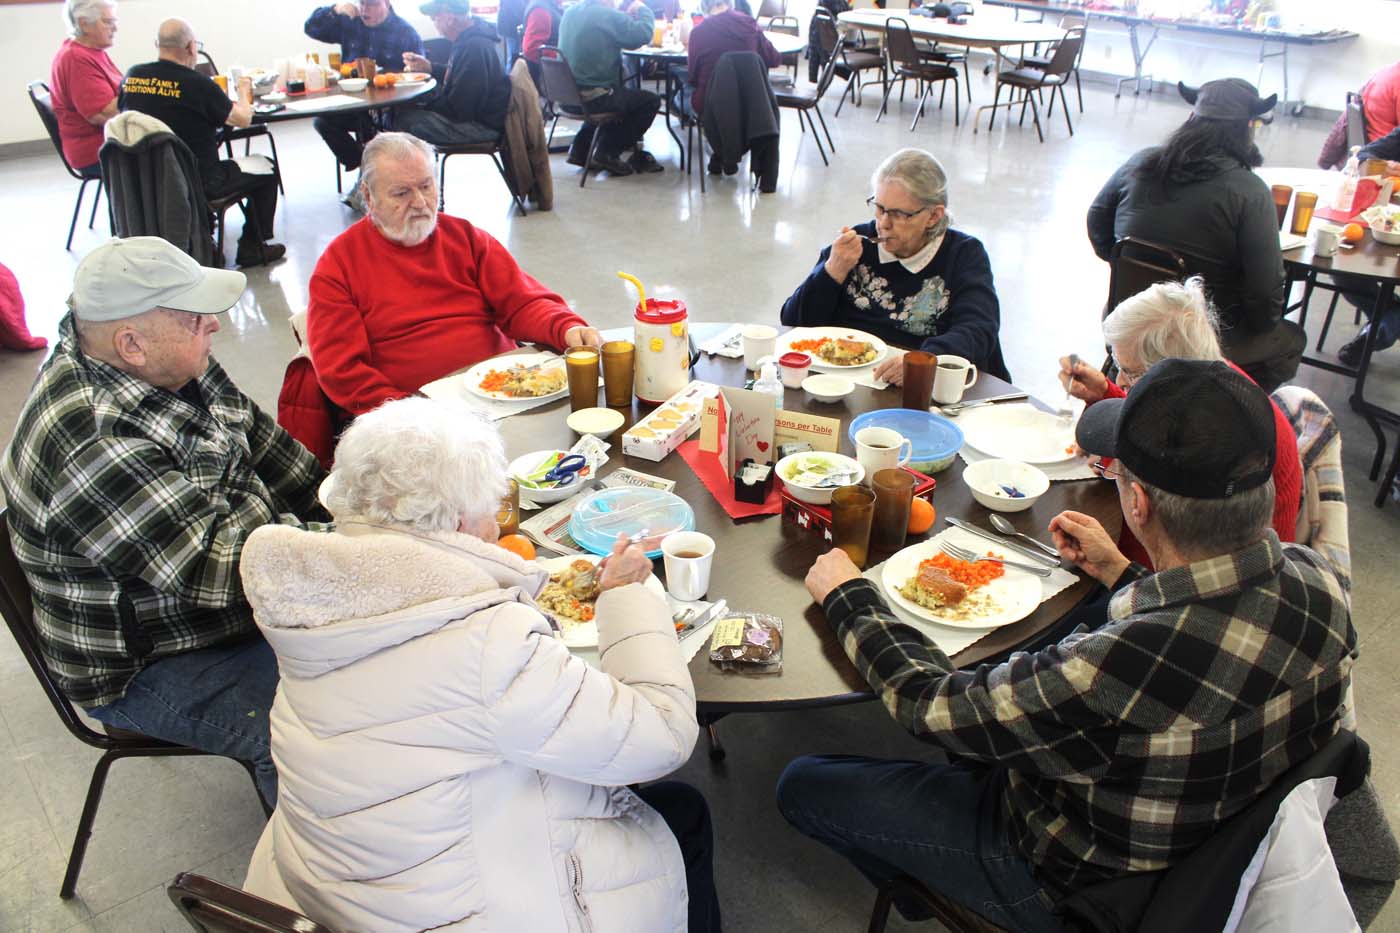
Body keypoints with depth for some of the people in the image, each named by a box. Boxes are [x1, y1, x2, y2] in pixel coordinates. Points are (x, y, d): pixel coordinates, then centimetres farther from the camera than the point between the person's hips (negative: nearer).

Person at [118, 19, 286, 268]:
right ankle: (252, 246, 17)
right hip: (196, 182, -7)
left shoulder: (131, 77, -2)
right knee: (266, 173, 13)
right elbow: (243, 118, -6)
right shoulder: (197, 84, -19)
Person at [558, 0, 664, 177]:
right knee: (651, 101, 9)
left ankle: (581, 149, 25)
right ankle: (608, 154, 7)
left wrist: (628, 16, 11)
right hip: (593, 98, -8)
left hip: (569, 95, 8)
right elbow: (644, 34, -15)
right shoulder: (606, 15, -16)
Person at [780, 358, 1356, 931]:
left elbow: (935, 707, -27)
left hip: (1076, 885, -7)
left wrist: (849, 598, -13)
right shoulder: (1319, 583, -21)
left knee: (802, 786, 5)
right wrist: (1119, 574, 11)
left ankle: (914, 887, 37)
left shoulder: (1124, 669, -44)